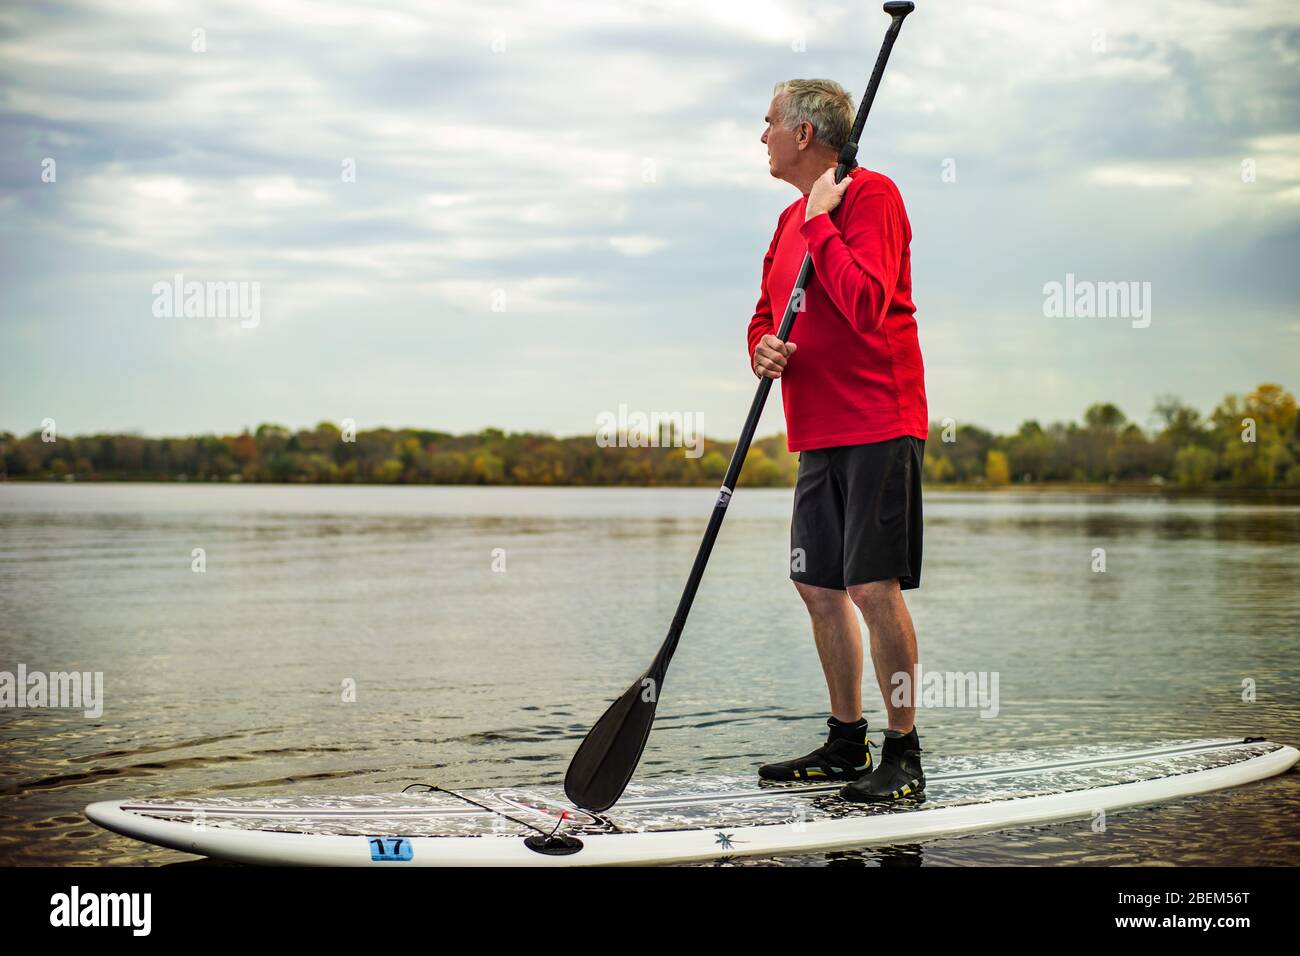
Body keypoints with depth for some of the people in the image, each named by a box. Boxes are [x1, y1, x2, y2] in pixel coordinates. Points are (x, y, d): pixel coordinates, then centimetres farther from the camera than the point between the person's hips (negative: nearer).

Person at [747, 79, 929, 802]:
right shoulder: (792, 219, 18)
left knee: (873, 587, -10)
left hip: (879, 424, -9)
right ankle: (847, 745, 22)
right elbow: (768, 313, 23)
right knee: (820, 585, 11)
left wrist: (819, 223, -15)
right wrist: (764, 349, 0)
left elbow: (866, 305, -22)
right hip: (819, 432, 9)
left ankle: (904, 755, 0)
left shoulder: (870, 194, -9)